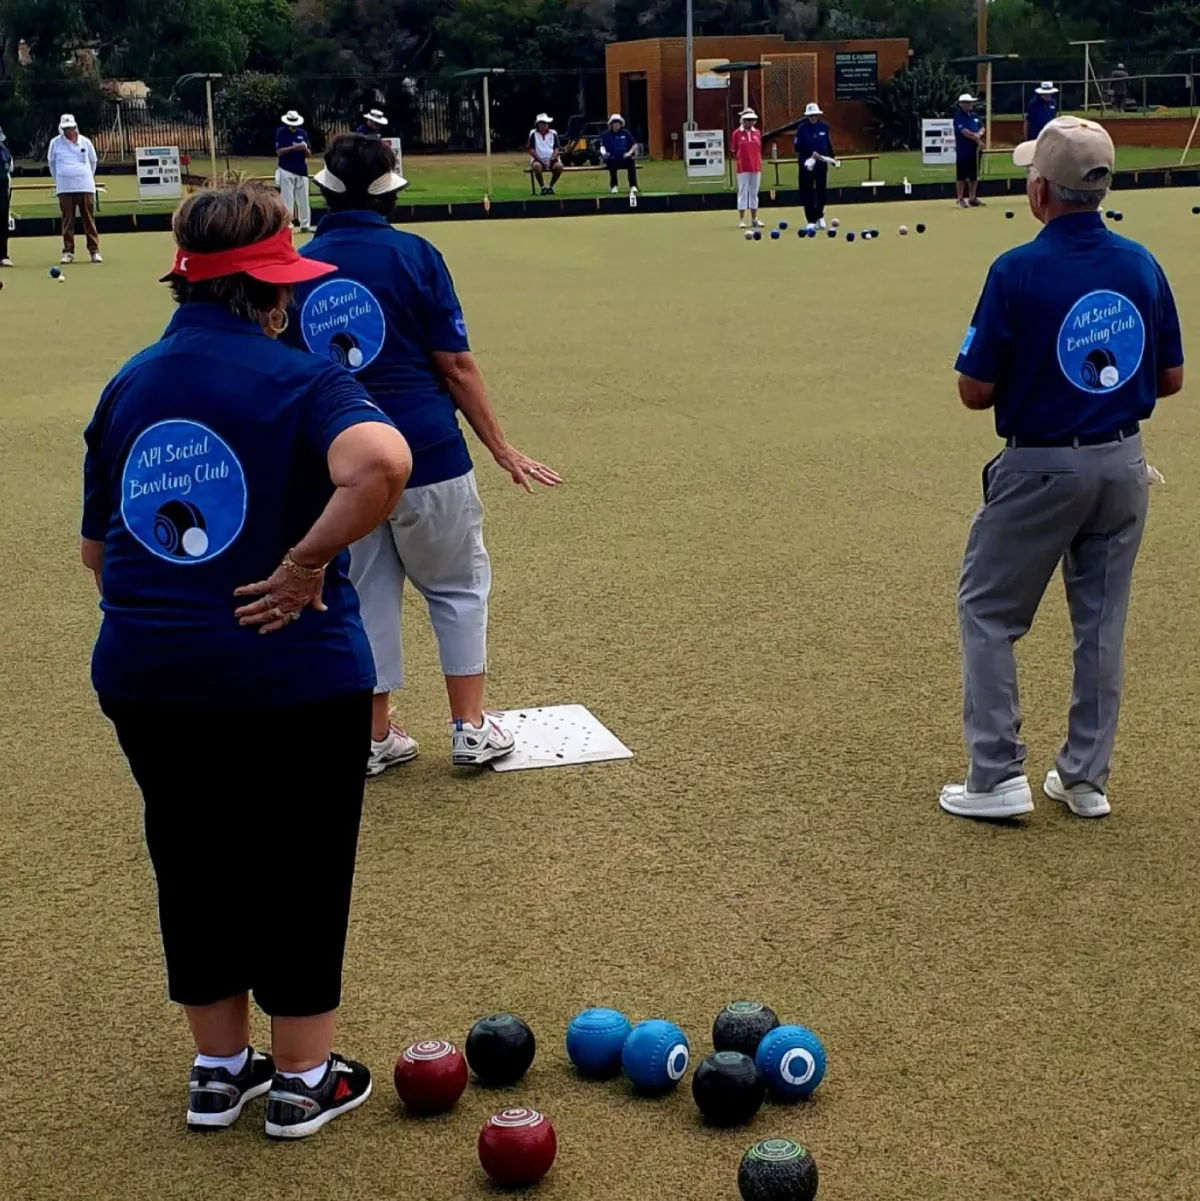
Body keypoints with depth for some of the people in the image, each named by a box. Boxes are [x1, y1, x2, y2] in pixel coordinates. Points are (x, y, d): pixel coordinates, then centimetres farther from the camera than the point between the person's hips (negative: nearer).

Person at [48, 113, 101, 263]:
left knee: (89, 220, -1)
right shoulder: (55, 143, 2)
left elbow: (93, 161, 17)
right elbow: (51, 162, 15)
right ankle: (68, 252, 4)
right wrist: (57, 180, 13)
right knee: (67, 220, 0)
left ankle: (94, 251, 1)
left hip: (85, 187, 0)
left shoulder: (85, 142, 4)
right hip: (64, 188, 0)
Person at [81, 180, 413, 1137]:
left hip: (145, 679, 6)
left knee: (193, 868, 19)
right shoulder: (297, 379, -13)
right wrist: (306, 566, -24)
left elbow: (97, 548, 12)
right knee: (298, 872, 12)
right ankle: (303, 1081, 25)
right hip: (292, 679, -5)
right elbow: (382, 463, -35)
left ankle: (220, 1069, 34)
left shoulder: (127, 385, 6)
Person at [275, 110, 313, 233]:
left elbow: (309, 154, 9)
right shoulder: (281, 132, -2)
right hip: (287, 171, -4)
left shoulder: (302, 133, 9)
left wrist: (304, 149, -14)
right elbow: (279, 152, -10)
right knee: (287, 198, -5)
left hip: (302, 170, 4)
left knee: (304, 199, 5)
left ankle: (305, 225, 10)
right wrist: (293, 148, -21)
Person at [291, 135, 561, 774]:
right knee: (458, 586, 13)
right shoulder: (412, 255, -8)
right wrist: (501, 449, 0)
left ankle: (376, 738, 21)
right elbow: (456, 367, -9)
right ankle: (470, 728, 15)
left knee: (365, 597, 15)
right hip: (426, 456, -3)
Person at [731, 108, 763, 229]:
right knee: (743, 193, -2)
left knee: (754, 193, 9)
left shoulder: (757, 133, 8)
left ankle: (754, 219, 13)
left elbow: (759, 151, 13)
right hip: (743, 169, -4)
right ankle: (741, 220, 0)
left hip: (756, 168, 4)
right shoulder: (737, 133, -3)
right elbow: (733, 150, 3)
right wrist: (738, 159, -1)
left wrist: (761, 168, 12)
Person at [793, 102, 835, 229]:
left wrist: (832, 157, 11)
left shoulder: (824, 127, 7)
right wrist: (811, 154, -18)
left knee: (821, 191, 5)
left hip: (822, 163, 3)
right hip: (806, 165, -3)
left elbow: (829, 144, 15)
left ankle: (819, 216, 24)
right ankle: (811, 220, 4)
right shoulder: (802, 128, -3)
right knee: (808, 193, -2)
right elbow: (798, 147, -8)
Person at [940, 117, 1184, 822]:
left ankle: (998, 777, 6)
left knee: (988, 613, 9)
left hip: (1040, 467, -5)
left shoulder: (1018, 272, -17)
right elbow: (1171, 379, 5)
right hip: (1123, 465, 5)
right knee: (1102, 621, 15)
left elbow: (975, 391, -13)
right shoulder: (1142, 266, -2)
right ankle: (1086, 778, 22)